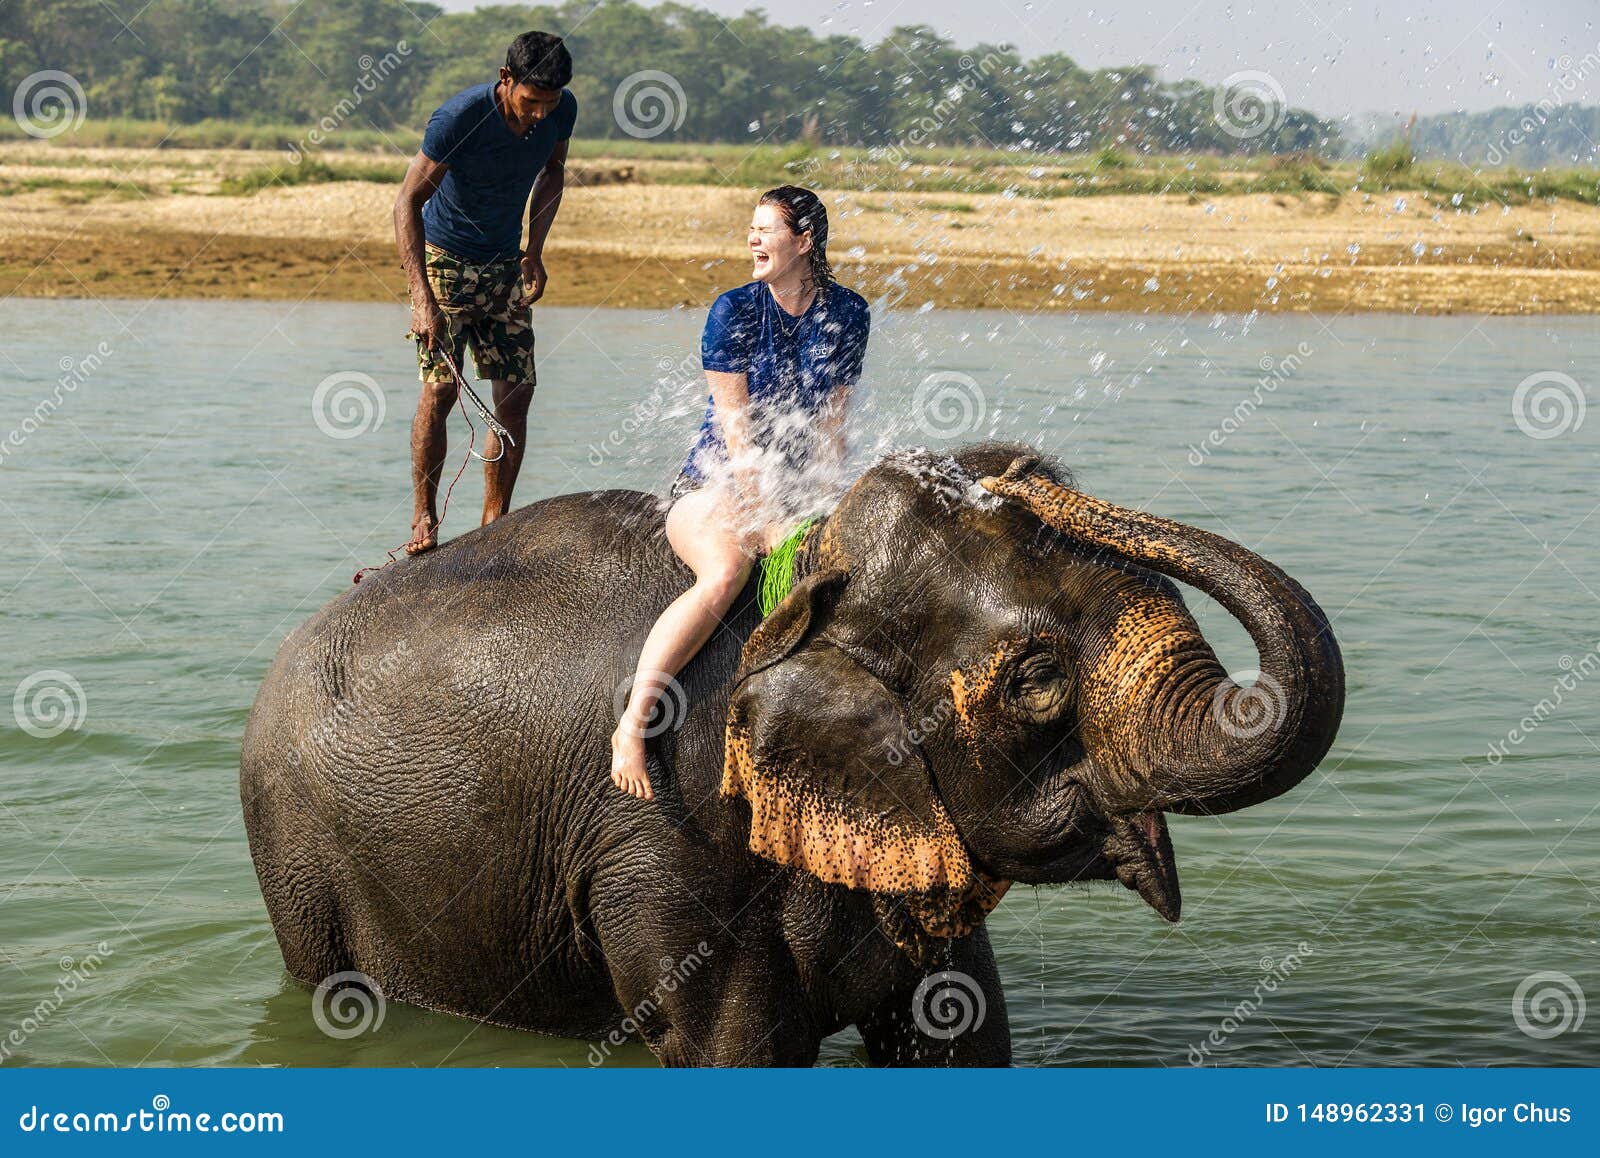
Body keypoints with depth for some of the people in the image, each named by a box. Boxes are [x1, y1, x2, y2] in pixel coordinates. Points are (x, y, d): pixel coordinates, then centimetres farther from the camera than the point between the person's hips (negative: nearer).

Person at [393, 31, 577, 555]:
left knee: (516, 394, -2)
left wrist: (534, 249, 1)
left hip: (506, 264, 5)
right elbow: (408, 201, -25)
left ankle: (495, 523, 6)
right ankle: (424, 517, -5)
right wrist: (424, 298, -33)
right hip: (445, 257, -5)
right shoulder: (459, 118, -27)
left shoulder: (561, 111, -12)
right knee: (441, 387, -16)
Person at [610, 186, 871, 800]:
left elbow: (830, 425, 6)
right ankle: (632, 724, -41)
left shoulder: (846, 314, 5)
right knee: (725, 573, -36)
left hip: (794, 493, 4)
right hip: (716, 485, -4)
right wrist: (769, 525, -17)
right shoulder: (735, 310, -6)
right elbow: (737, 431, -11)